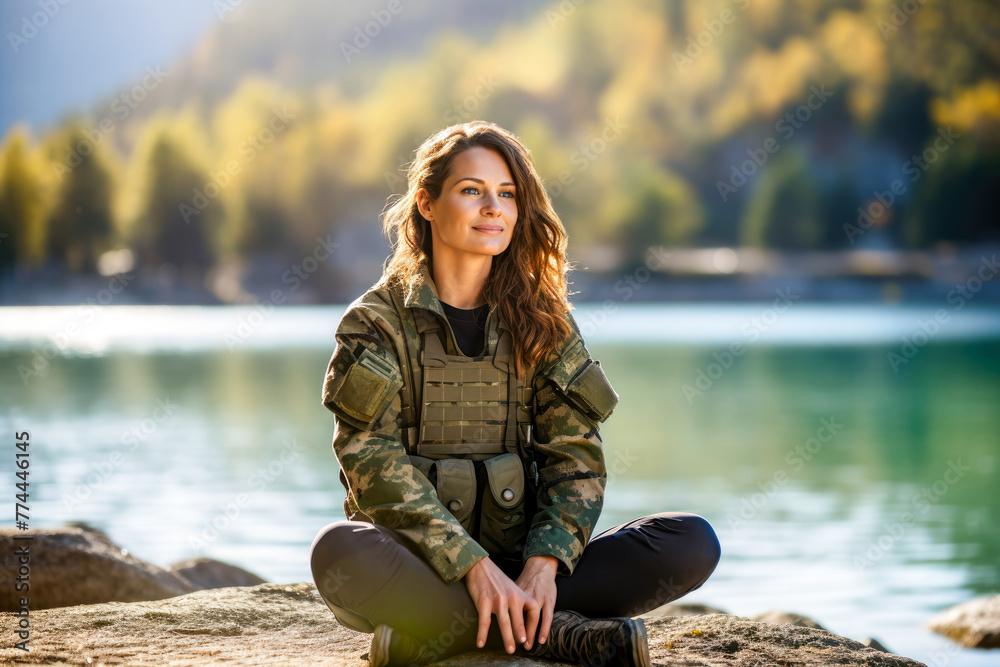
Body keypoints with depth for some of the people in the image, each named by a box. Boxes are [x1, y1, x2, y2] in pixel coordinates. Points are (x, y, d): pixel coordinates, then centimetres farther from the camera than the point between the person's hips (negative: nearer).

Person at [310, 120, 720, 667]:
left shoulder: (542, 321, 11)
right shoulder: (378, 320, 0)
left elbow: (576, 455, 2)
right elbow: (374, 462, -12)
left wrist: (544, 562, -17)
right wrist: (473, 567, -23)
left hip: (514, 562, 3)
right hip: (419, 567, -3)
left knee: (693, 543, -17)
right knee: (339, 552, -38)